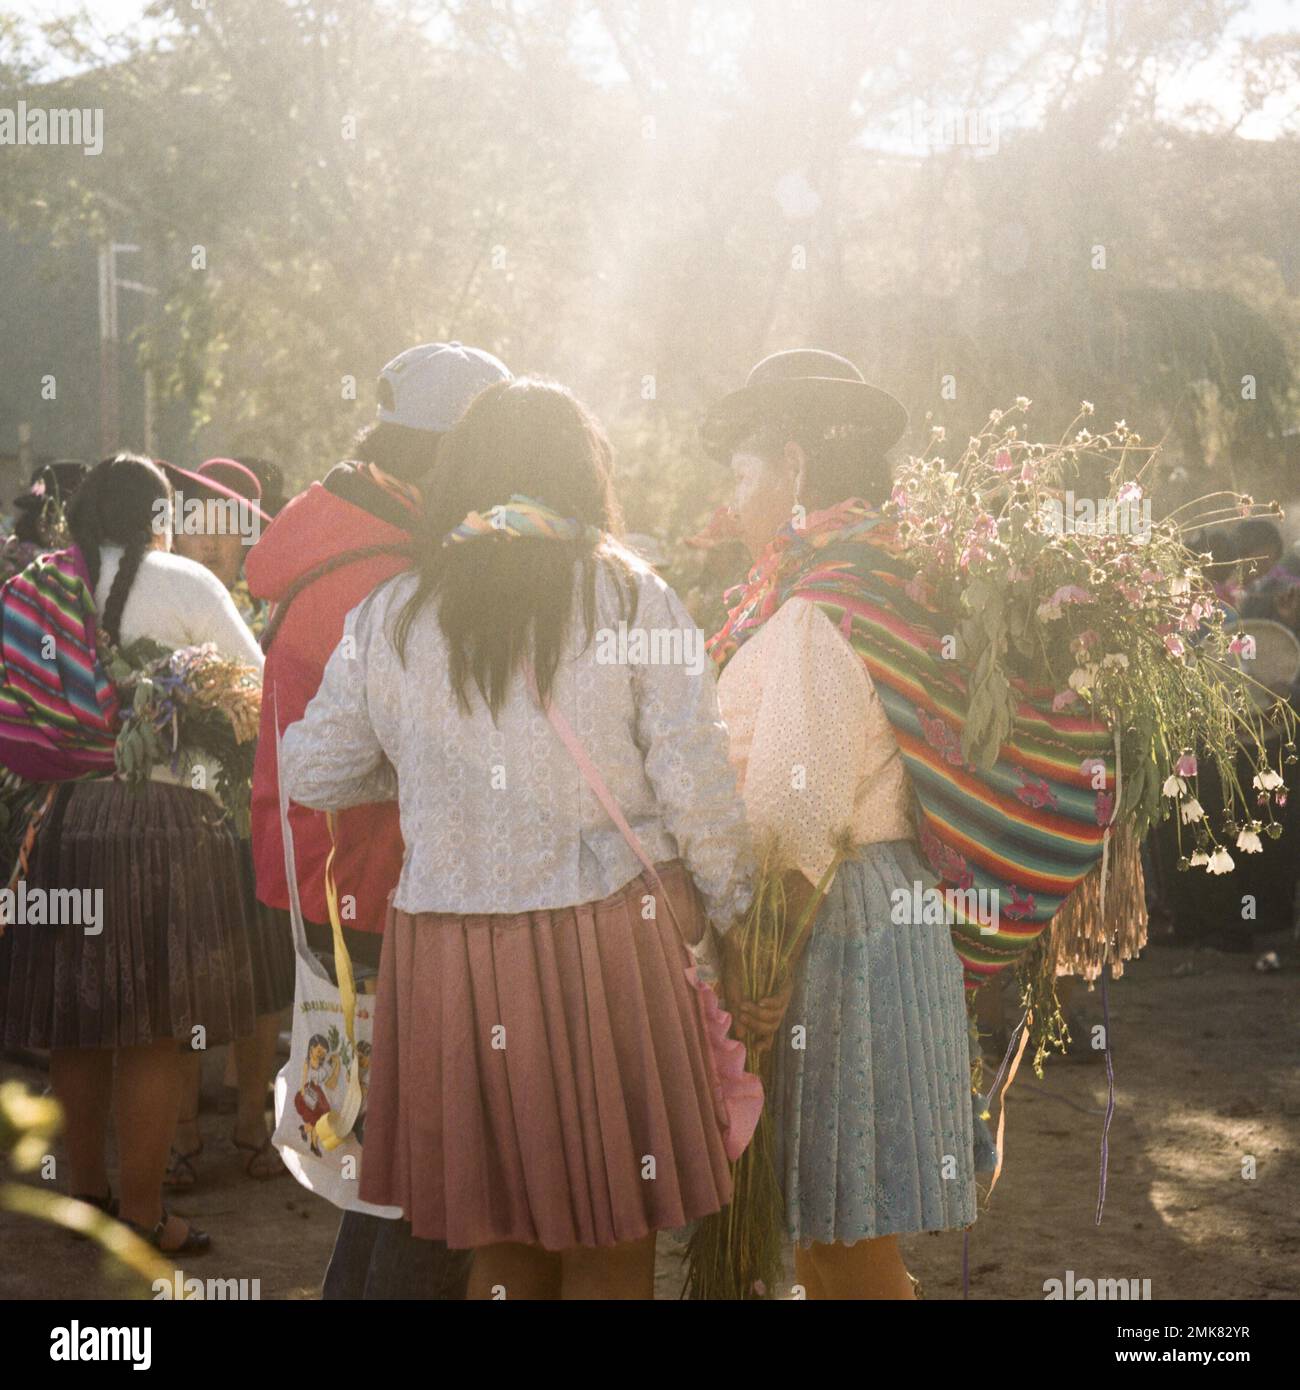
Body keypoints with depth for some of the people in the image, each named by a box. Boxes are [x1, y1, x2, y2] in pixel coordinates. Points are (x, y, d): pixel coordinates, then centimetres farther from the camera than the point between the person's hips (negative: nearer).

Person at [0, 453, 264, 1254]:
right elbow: (258, 686, 1)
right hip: (157, 818, -5)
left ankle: (87, 1189, 28)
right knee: (152, 1031, 2)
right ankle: (142, 1215, 7)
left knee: (77, 1026, 15)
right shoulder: (182, 584, -6)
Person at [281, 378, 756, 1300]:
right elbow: (696, 782, -4)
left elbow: (314, 774, 13)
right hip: (605, 939, -2)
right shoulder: (630, 595, -1)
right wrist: (724, 908, 10)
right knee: (612, 1257, 7)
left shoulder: (389, 618, 5)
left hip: (446, 951, 3)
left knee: (504, 1252, 14)